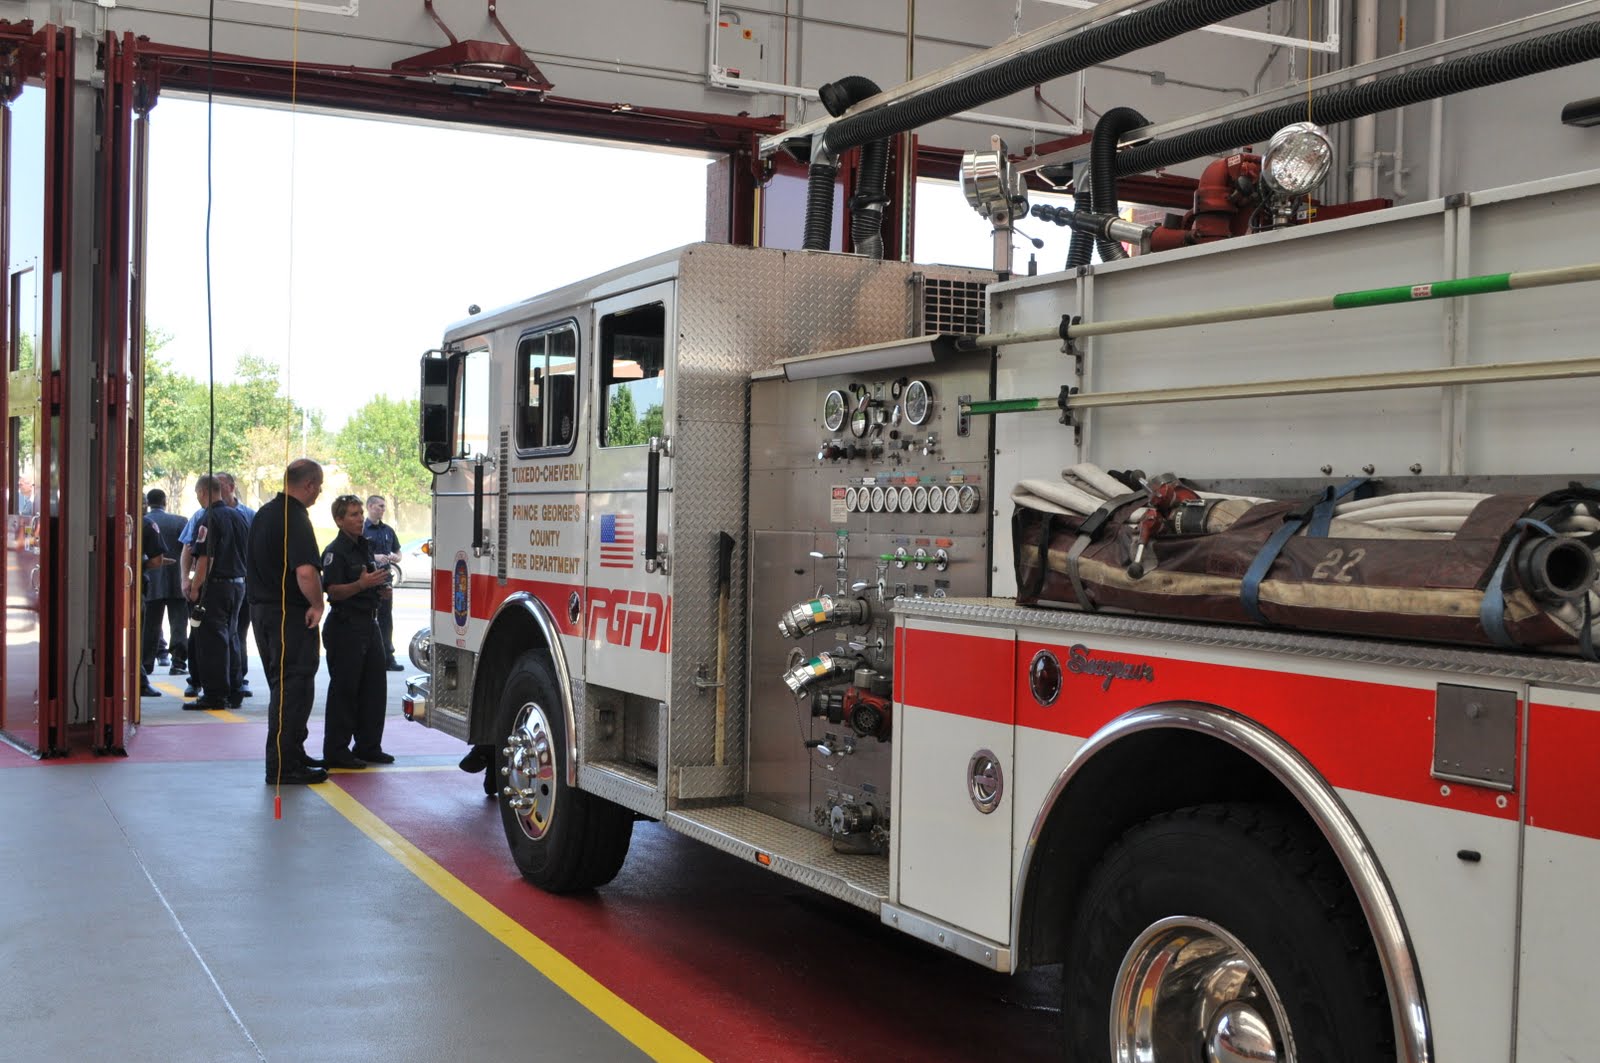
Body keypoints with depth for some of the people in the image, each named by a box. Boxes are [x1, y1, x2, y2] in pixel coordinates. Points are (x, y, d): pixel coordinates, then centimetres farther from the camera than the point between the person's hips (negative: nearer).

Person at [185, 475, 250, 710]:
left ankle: (214, 695, 0)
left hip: (215, 585, -8)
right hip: (238, 584, 8)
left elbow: (205, 558, -19)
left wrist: (195, 587, -12)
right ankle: (231, 693, 19)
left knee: (210, 641, -1)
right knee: (228, 640, 16)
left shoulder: (209, 519, -14)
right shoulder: (237, 517, 11)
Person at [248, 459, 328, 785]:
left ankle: (292, 755, 26)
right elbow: (305, 571, -31)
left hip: (262, 608, 10)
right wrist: (317, 605, -16)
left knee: (285, 686, 18)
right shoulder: (295, 518, -18)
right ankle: (283, 766, -5)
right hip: (289, 614, -10)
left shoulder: (265, 513, 14)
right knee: (293, 688, -6)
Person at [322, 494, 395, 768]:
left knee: (374, 687, 11)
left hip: (369, 624, 9)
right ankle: (336, 751, 2)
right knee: (344, 689, -4)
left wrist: (380, 590, 7)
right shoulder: (336, 551, -11)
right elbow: (334, 591, -20)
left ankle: (368, 746, 19)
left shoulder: (365, 546, 15)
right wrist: (362, 584, -32)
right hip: (345, 625, -8)